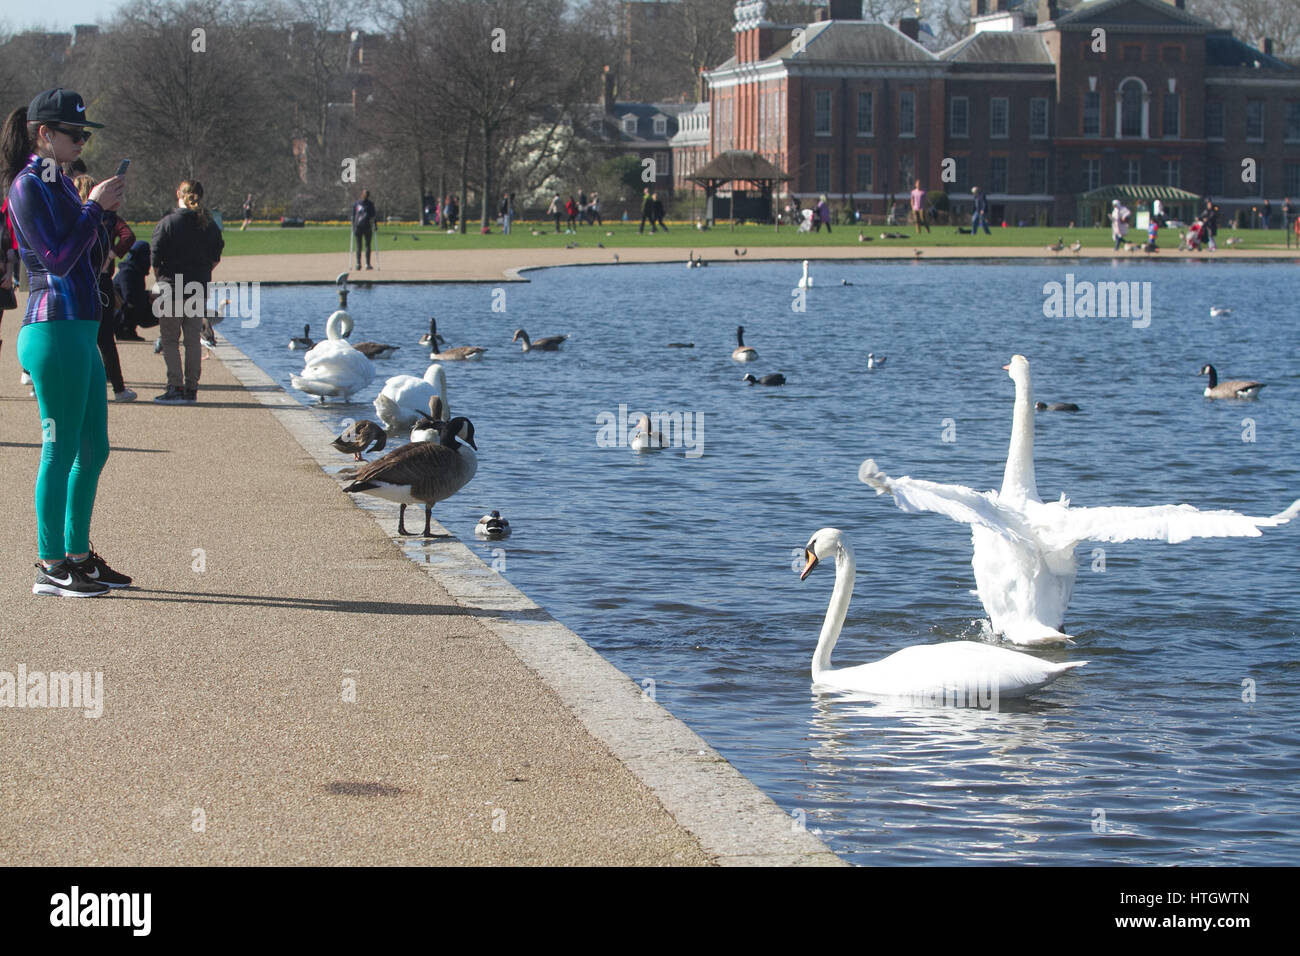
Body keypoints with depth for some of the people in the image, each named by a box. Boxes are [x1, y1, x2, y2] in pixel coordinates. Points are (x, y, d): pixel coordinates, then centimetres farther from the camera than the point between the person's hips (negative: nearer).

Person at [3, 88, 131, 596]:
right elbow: (57, 259, -18)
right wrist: (94, 207, -13)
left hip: (80, 329, 10)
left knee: (93, 448, 12)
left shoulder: (58, 182, 18)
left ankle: (78, 555, 20)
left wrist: (101, 210, 10)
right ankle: (51, 567, 0)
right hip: (54, 329, -10)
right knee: (61, 449, -6)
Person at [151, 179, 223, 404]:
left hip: (172, 289, -4)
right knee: (193, 340, 10)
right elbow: (215, 259, 8)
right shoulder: (210, 226, 4)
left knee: (170, 340, 2)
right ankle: (191, 389, 10)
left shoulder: (167, 223, -9)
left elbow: (156, 259, -8)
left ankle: (176, 387, -5)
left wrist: (161, 282, 5)